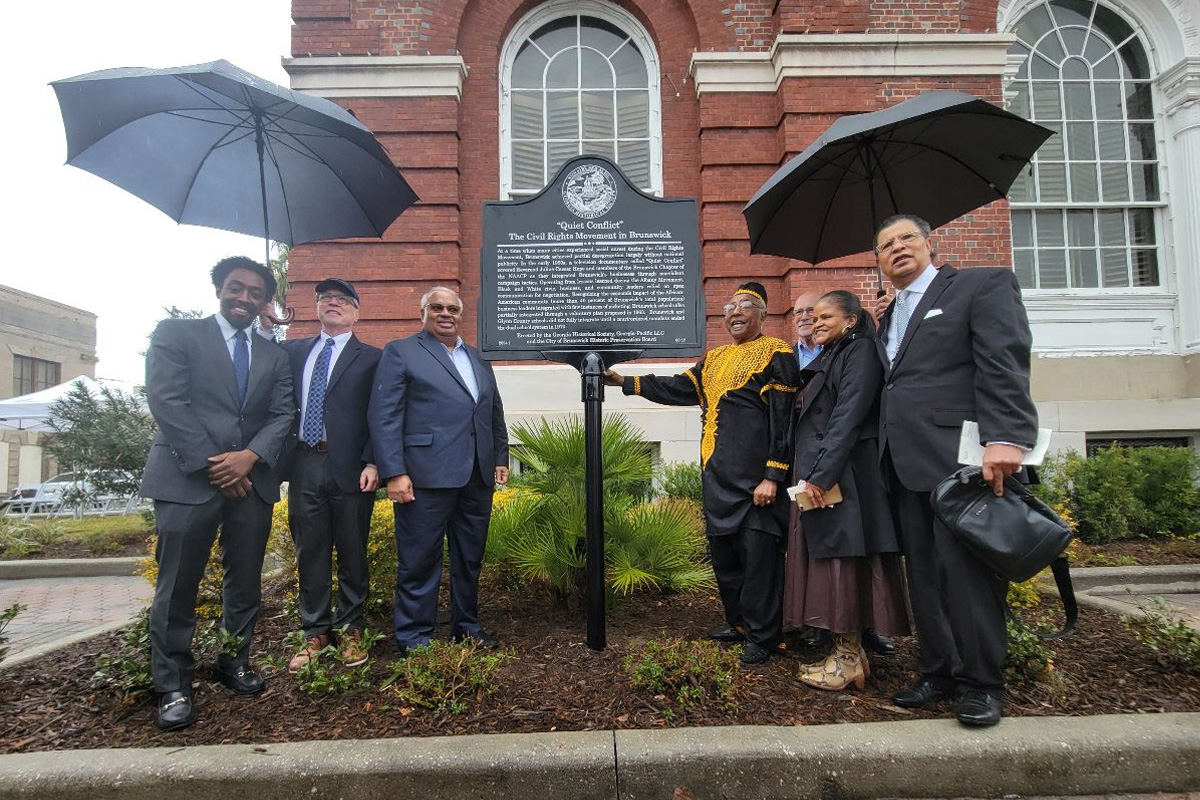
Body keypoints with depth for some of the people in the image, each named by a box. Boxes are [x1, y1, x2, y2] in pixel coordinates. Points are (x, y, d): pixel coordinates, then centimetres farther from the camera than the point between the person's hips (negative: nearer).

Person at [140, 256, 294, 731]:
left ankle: (234, 662, 27)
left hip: (252, 479, 4)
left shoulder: (273, 355, 16)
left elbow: (283, 415, 8)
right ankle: (173, 687, 13)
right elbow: (166, 401, -7)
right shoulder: (176, 334, 4)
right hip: (188, 478, -4)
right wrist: (212, 466, -12)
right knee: (177, 586, 1)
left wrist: (250, 456, -11)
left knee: (245, 581, 10)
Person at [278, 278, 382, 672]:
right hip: (304, 466, 3)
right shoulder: (292, 351, 15)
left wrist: (372, 463, -12)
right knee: (310, 554, 10)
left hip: (350, 468, -3)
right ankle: (315, 632, 24)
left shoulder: (371, 358, 3)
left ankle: (349, 631, 22)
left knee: (352, 554, 6)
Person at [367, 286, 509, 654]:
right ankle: (414, 638, 18)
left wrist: (501, 457, 14)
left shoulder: (478, 359, 17)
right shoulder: (401, 352, 0)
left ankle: (467, 625, 30)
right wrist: (394, 473, -15)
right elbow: (383, 416, -8)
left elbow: (495, 413, 22)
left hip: (477, 477, 6)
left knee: (470, 558, 15)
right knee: (419, 561, 3)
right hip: (427, 476, -6)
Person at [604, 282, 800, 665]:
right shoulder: (714, 358, 19)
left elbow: (783, 418, -10)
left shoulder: (776, 354, -4)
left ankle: (762, 636, 13)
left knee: (758, 554, -2)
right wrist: (625, 381, 15)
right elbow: (678, 388, 20)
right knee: (722, 550, 14)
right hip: (718, 475, 8)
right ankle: (739, 622, 31)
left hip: (754, 476, -7)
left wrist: (772, 476, -16)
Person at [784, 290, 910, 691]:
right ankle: (848, 650, 19)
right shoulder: (826, 359, 21)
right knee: (826, 561, 10)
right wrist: (807, 475, 11)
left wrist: (822, 475, -22)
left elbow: (849, 415, -16)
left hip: (842, 477, -9)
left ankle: (848, 657, 6)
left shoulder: (860, 351, -5)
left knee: (842, 562, -4)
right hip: (816, 475, 9)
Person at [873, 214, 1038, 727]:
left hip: (960, 456, -7)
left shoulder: (984, 284, 4)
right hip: (905, 464, 7)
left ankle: (980, 683, 9)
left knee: (965, 567, -4)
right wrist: (886, 460, 11)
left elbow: (1006, 362, -10)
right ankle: (938, 671, 20)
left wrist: (1006, 437, -23)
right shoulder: (889, 319, 24)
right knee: (923, 573, 9)